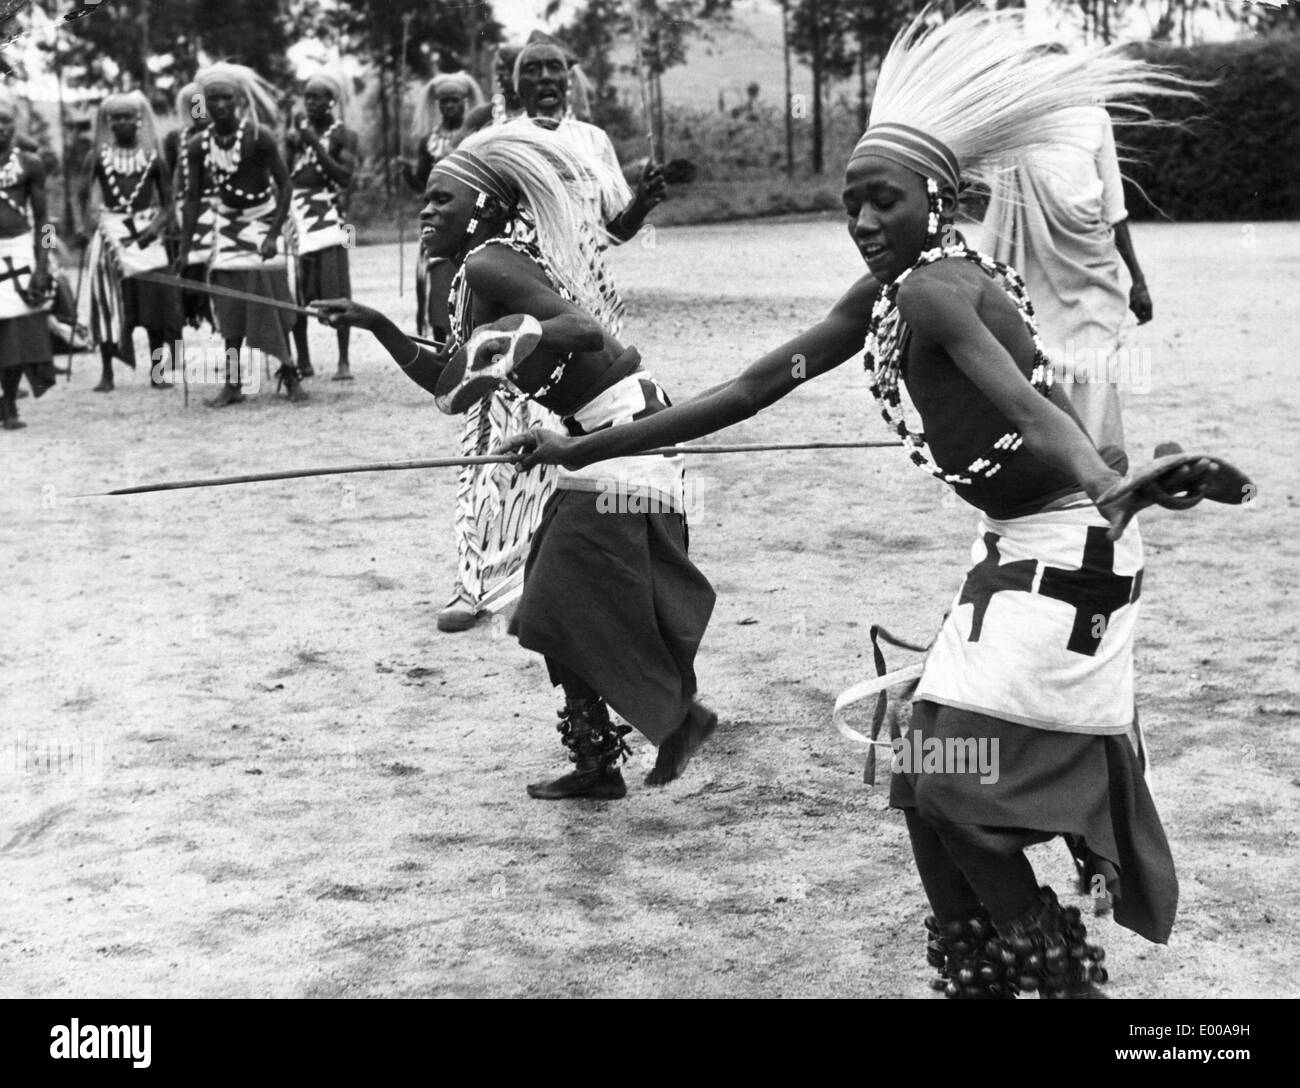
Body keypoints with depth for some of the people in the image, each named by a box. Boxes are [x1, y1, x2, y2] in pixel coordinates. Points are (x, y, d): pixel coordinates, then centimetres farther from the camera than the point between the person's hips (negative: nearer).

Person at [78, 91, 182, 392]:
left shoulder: (152, 157, 2)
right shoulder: (98, 156, 2)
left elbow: (167, 203, 4)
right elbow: (83, 196, -1)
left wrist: (157, 225, -13)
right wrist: (89, 223, -16)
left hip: (146, 233, 0)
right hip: (111, 233, 0)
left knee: (155, 302, -2)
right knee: (108, 305, 2)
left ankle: (157, 371, 7)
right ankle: (106, 373, 9)